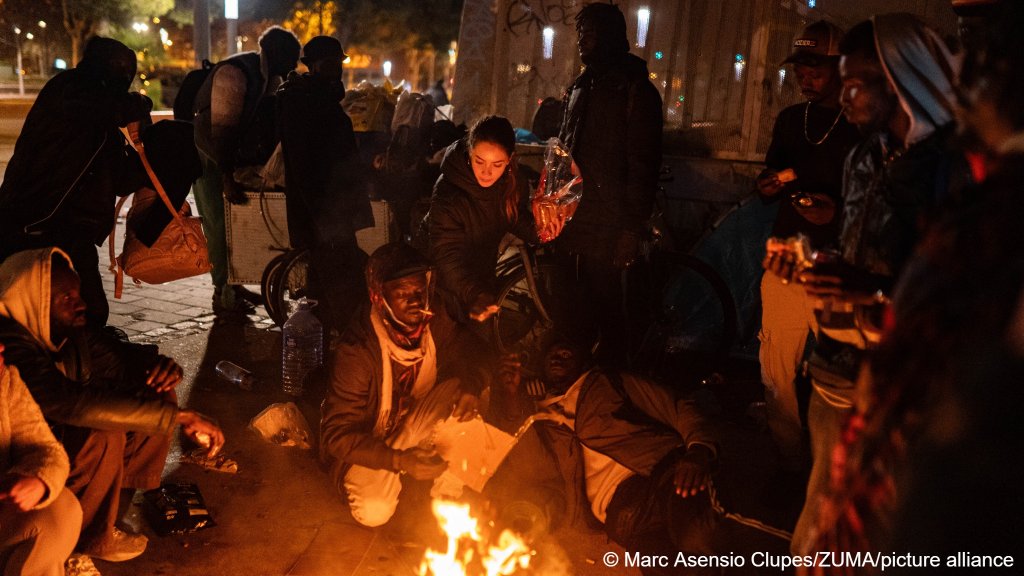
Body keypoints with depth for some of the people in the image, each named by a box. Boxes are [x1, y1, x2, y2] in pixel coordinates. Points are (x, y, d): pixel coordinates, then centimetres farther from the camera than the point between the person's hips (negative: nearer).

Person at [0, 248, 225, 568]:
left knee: (156, 392, -6)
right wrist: (180, 416, -45)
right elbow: (75, 404, -45)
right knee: (104, 434, -32)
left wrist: (164, 366, -22)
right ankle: (92, 538, -10)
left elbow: (126, 355, 4)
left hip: (64, 435, 7)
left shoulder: (70, 334, -8)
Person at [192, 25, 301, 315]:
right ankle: (222, 294, 3)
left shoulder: (271, 77, 1)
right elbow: (221, 129, -28)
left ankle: (234, 284, 22)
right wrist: (227, 179, -29)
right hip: (207, 155, -8)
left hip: (232, 153, 8)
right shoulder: (234, 73, -25)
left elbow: (270, 122, 5)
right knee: (219, 225, -5)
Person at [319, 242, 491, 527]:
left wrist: (470, 386, -25)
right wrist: (400, 461, -41)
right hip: (365, 444, -4)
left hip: (414, 424, 4)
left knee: (458, 389, -21)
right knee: (375, 512, -27)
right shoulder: (357, 353, -32)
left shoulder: (433, 320, -17)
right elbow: (337, 435, -28)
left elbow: (471, 349, -1)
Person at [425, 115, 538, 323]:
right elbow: (448, 257, -36)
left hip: (484, 272, 5)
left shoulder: (513, 183, -18)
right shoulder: (447, 193, -35)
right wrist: (474, 296, -53)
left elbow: (517, 220, -1)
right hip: (450, 284, -5)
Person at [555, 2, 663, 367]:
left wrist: (633, 228, -15)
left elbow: (644, 163, -11)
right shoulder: (579, 87, 17)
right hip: (571, 217, 7)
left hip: (607, 223, -7)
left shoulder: (635, 90, -6)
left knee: (604, 307, 1)